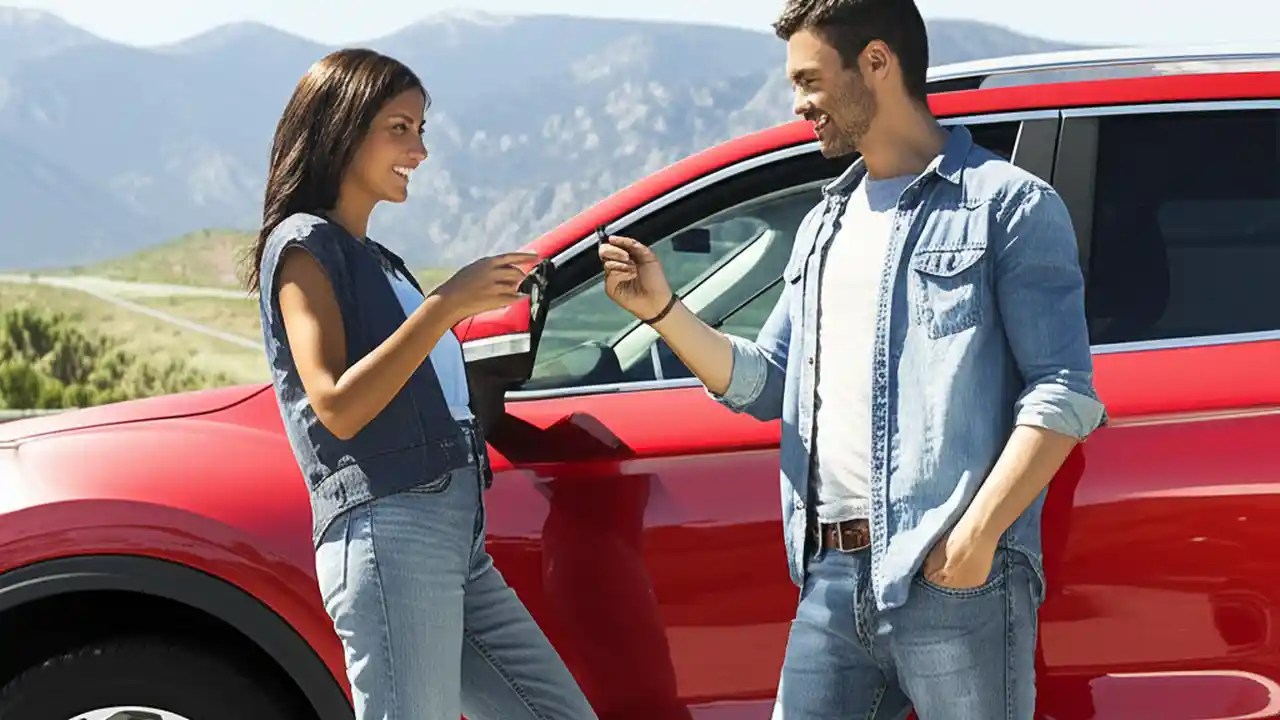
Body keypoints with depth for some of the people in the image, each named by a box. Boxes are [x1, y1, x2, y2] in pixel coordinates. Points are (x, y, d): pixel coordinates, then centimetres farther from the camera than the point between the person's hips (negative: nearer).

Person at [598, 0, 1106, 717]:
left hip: (954, 580, -7)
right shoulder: (825, 226, 21)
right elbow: (763, 385, 22)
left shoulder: (1007, 202, -2)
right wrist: (663, 310, 8)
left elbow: (1062, 393, -8)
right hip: (833, 578, 7)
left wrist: (978, 532, -18)